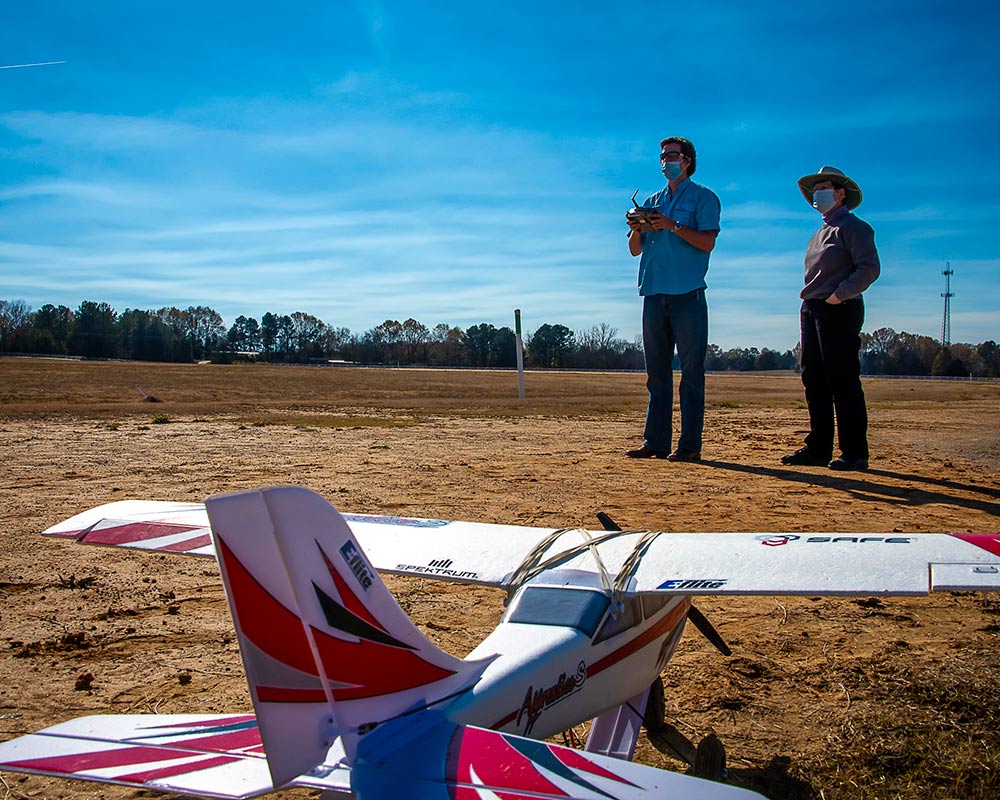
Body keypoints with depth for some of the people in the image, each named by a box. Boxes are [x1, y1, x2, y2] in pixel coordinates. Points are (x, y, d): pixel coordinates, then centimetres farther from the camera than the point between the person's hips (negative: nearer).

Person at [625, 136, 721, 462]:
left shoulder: (702, 197, 5)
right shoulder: (652, 201, 21)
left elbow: (707, 242, -8)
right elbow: (635, 250, 19)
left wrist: (672, 225, -17)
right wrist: (637, 229, -1)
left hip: (687, 294, -6)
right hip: (654, 294, 6)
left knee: (691, 371, -4)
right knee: (657, 372, 6)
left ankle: (690, 444, -3)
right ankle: (656, 441, 9)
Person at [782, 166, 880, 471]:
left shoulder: (853, 227, -3)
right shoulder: (820, 233, 23)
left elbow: (869, 268, -13)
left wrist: (839, 295, -19)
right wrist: (810, 302, 11)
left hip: (839, 311, -9)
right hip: (812, 310, 9)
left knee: (843, 382, -9)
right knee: (814, 381, 8)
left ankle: (854, 453, -5)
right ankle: (818, 449, 14)